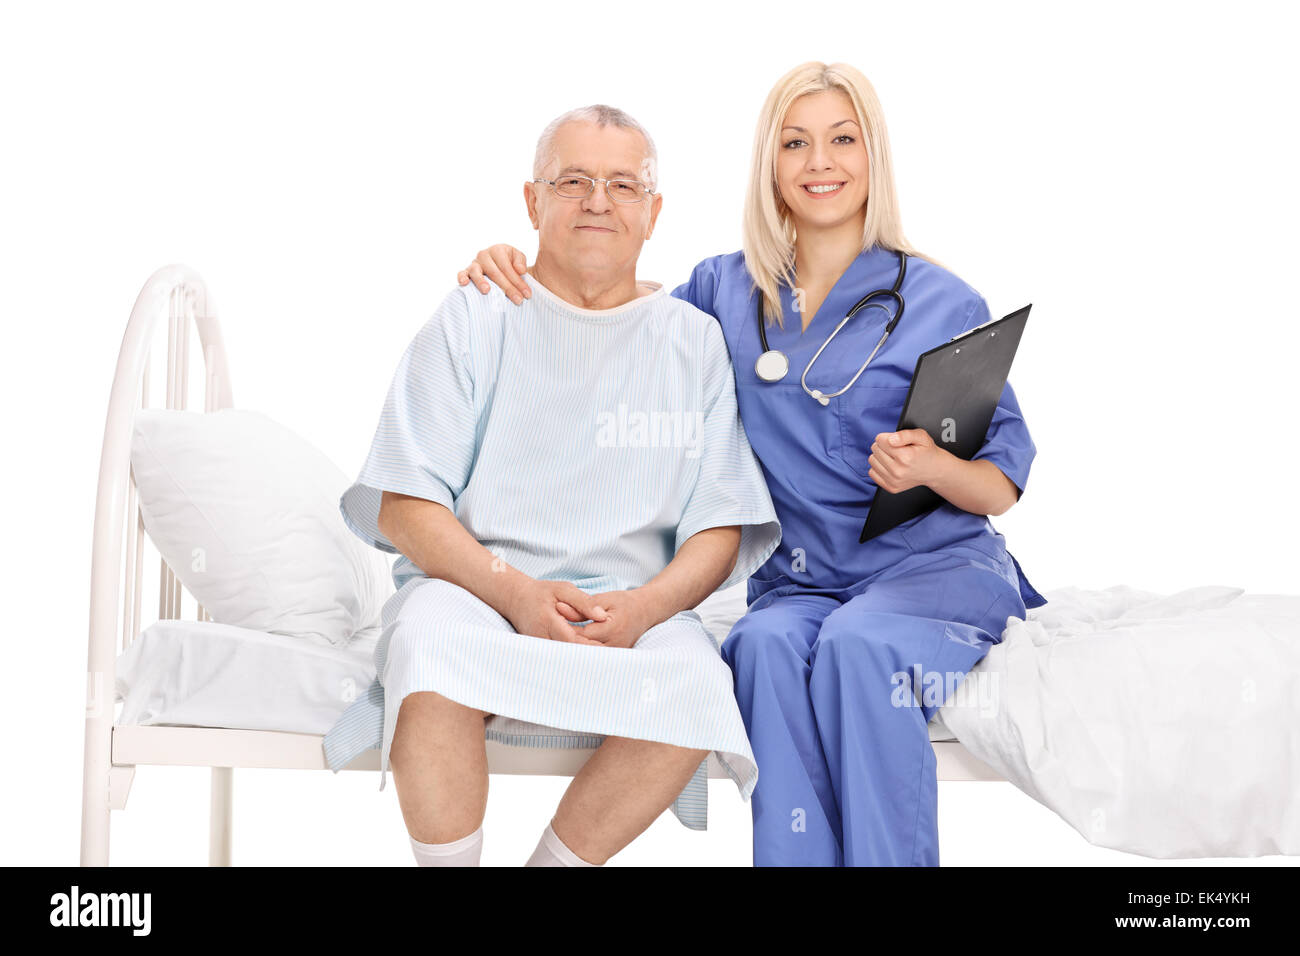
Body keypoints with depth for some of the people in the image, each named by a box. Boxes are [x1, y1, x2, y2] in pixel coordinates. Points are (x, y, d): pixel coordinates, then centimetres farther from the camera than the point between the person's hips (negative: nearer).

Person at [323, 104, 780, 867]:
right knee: (432, 647, -34)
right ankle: (450, 863, -11)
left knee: (695, 685, -30)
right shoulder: (471, 322, 7)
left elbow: (720, 526, 5)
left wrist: (645, 606, -16)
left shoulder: (694, 341, 10)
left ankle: (557, 861, -8)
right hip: (472, 586, -1)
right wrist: (516, 591, -18)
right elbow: (404, 509, -1)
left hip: (632, 609, 1)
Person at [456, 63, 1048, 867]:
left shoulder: (943, 303, 2)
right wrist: (514, 268, 5)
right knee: (768, 646, -32)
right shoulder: (728, 290, 11)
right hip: (799, 581, 2)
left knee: (860, 646, -34)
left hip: (936, 567, -2)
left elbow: (1004, 485, 3)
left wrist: (932, 466, -20)